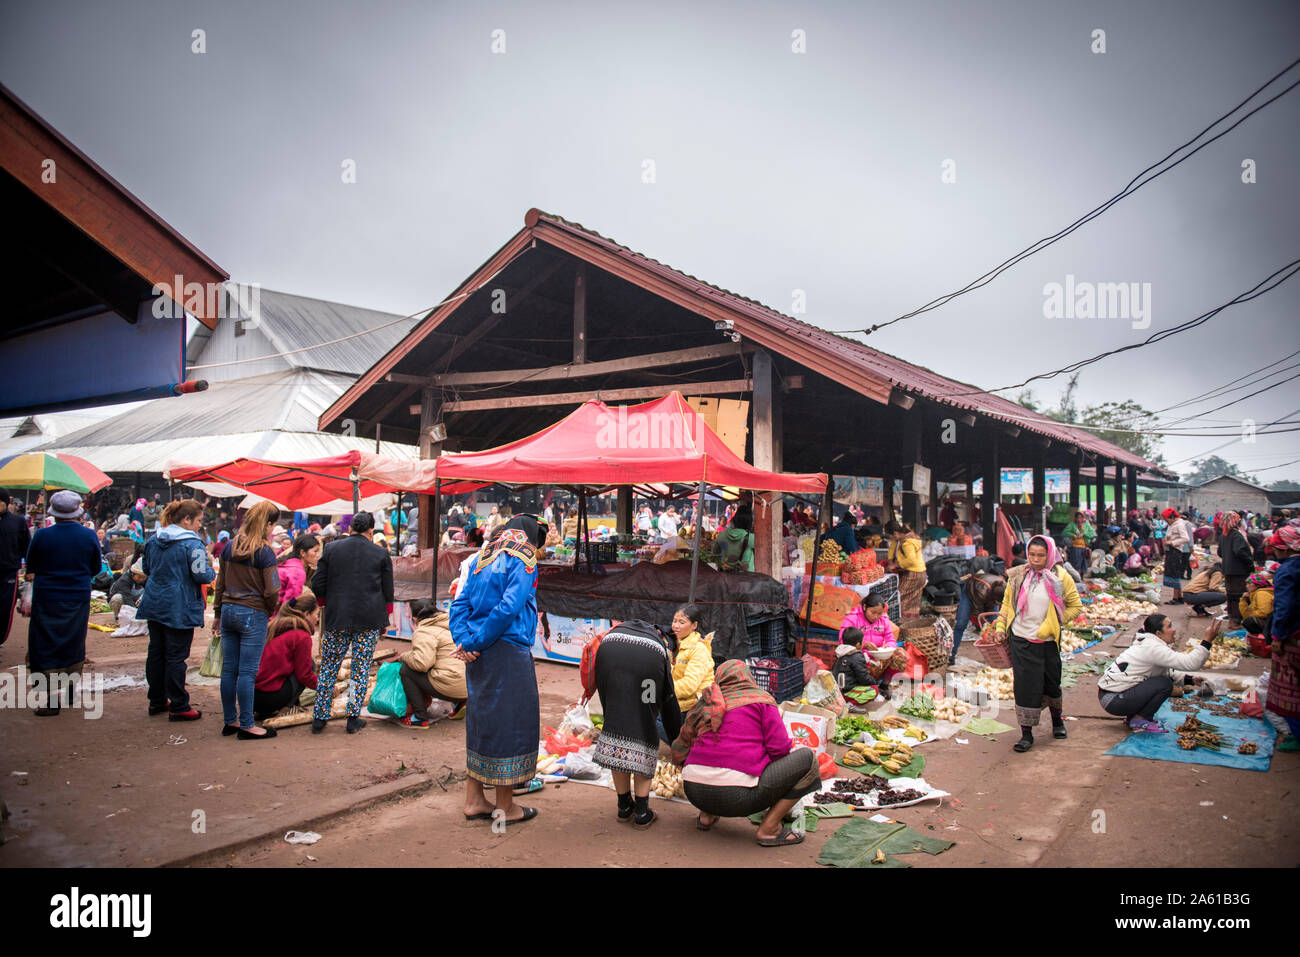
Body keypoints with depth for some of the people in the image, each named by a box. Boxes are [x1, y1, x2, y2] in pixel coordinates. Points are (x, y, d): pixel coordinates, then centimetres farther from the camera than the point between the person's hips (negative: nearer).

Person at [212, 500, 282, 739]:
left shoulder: (229, 547, 6)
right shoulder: (265, 552, -12)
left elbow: (220, 584, 12)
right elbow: (271, 591, -13)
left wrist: (217, 614, 19)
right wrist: (271, 611, 6)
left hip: (228, 610, 6)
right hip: (253, 614, -6)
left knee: (228, 669, 11)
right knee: (247, 672, -1)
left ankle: (230, 722, 21)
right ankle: (246, 726, 5)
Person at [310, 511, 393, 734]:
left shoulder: (331, 549, 4)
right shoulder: (381, 554, 2)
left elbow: (317, 586, 4)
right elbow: (388, 592, 6)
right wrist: (384, 620, 16)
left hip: (336, 618, 1)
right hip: (369, 620, -1)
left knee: (328, 668, 10)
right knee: (361, 669, 6)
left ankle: (319, 717, 12)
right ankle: (353, 718, 6)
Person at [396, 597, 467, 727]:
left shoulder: (423, 633, -5)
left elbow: (422, 662, -18)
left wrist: (403, 657, 1)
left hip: (452, 689, -9)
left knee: (406, 670, 2)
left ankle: (421, 717, 3)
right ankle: (459, 704, 18)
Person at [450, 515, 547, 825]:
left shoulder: (482, 558, 15)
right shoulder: (524, 561, -7)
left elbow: (460, 604, 8)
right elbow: (509, 607, -19)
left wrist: (464, 640, -3)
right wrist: (475, 643, -13)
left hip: (479, 656, 8)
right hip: (508, 652, -8)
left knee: (479, 721, 15)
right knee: (509, 722, 2)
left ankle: (474, 800, 24)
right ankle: (505, 807, 11)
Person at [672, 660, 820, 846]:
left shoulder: (703, 706, 19)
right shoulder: (762, 699, 7)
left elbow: (678, 753, 25)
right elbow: (779, 748, -1)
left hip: (695, 794, 6)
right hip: (737, 797, -6)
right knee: (807, 757, 8)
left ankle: (706, 815, 20)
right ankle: (769, 827, 2)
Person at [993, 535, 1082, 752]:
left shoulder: (1061, 577, -6)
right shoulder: (1017, 576, 0)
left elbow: (1076, 606, 2)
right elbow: (1007, 603, 11)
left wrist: (1055, 622, -8)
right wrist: (1000, 626, 1)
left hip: (1048, 641, 0)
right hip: (1021, 640, 0)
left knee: (1052, 683, 15)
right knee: (1025, 686, -2)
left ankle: (1057, 720, 42)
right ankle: (1026, 734, 7)